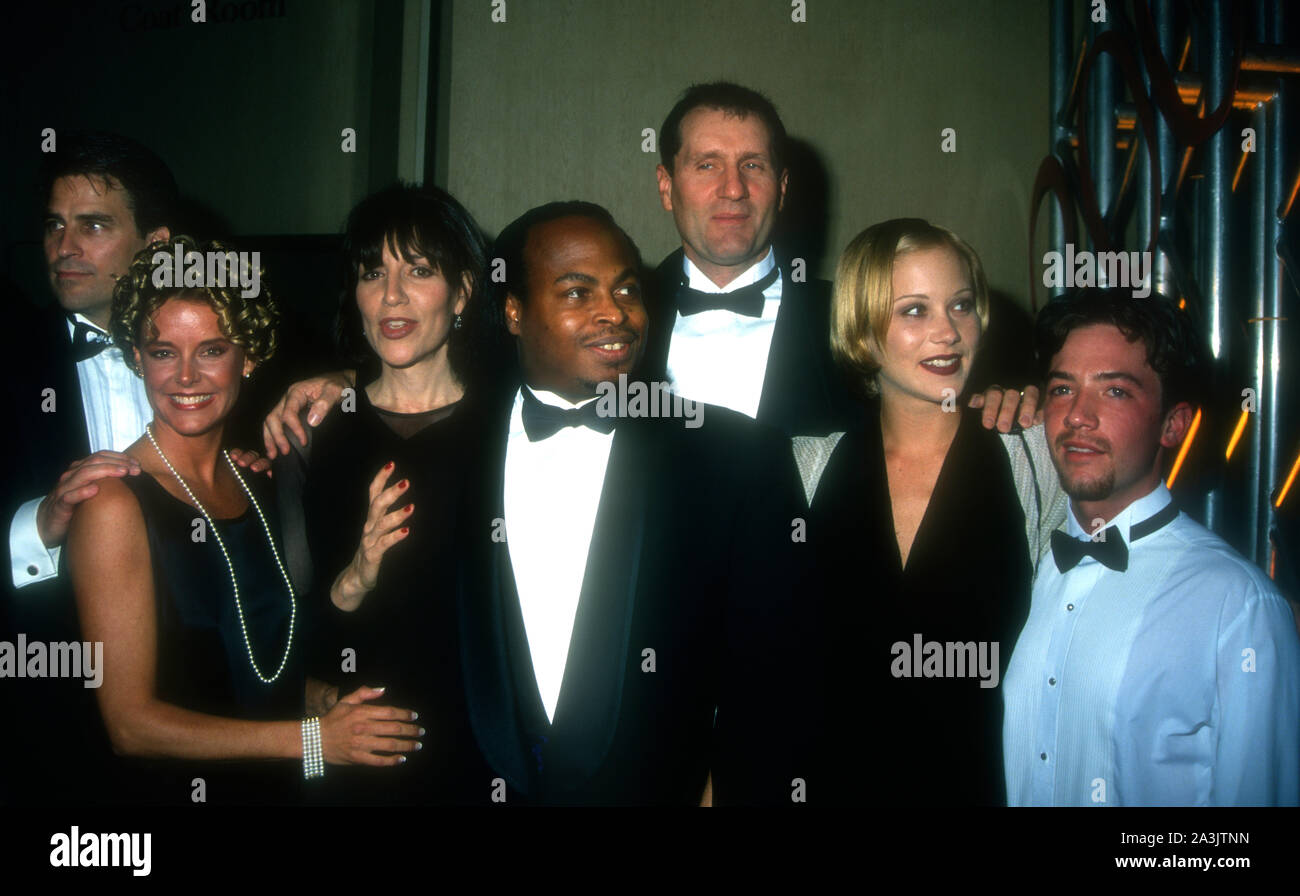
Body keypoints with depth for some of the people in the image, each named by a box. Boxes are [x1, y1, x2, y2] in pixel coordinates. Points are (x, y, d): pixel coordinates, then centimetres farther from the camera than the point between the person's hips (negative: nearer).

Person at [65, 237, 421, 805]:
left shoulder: (256, 482, 3)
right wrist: (311, 738, -19)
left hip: (273, 786, 6)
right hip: (169, 789, -6)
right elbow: (132, 723, -18)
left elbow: (261, 668, 8)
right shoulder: (115, 505, -17)